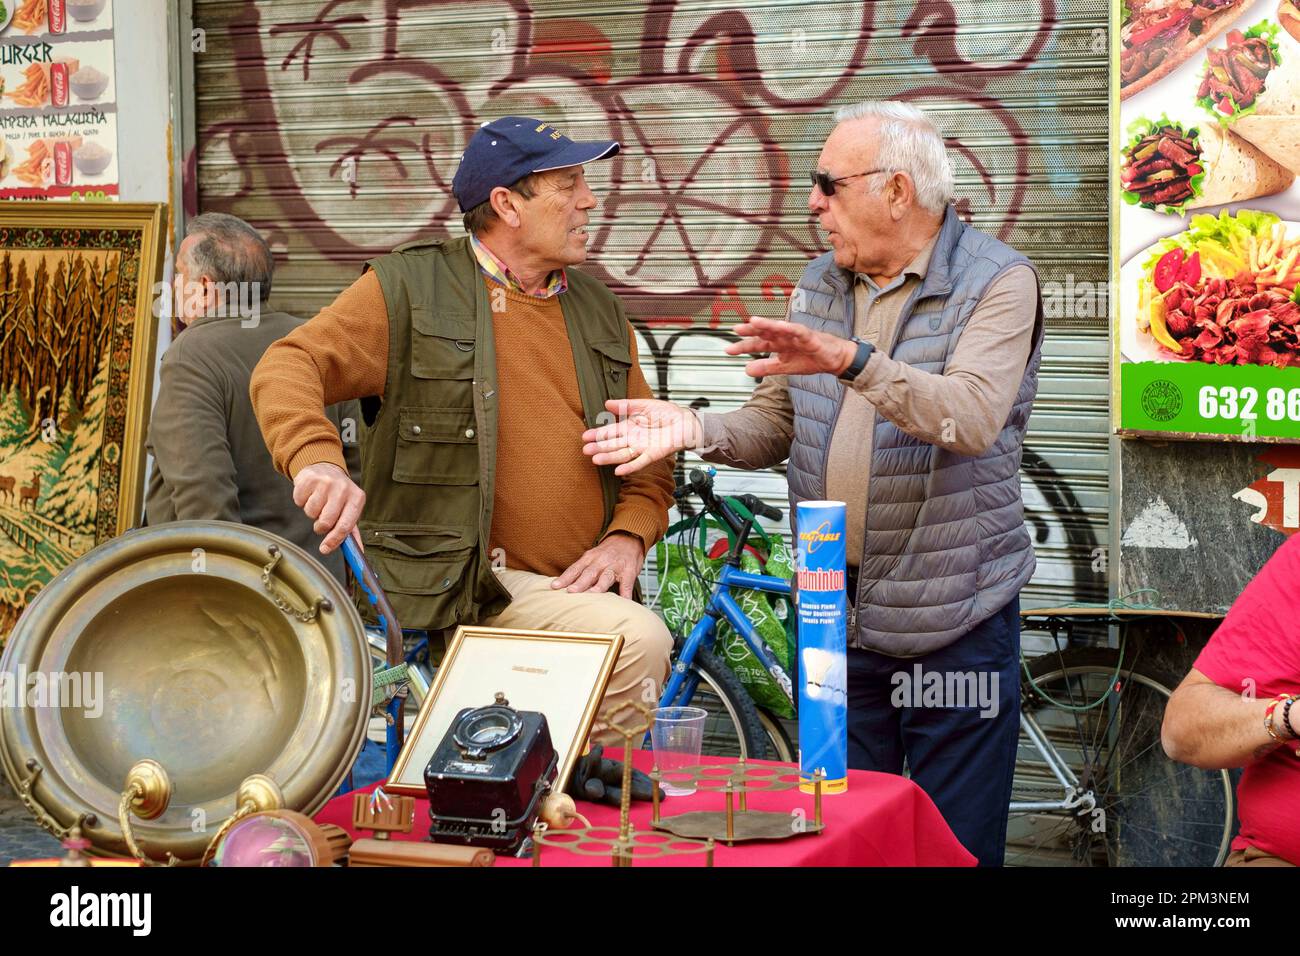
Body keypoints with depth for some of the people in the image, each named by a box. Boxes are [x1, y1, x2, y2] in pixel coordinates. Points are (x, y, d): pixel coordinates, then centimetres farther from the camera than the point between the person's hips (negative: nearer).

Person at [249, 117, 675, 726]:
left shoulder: (599, 312, 19)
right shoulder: (409, 290, 1)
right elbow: (289, 367, -10)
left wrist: (630, 535, 2)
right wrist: (316, 460, -31)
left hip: (582, 584, 7)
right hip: (473, 585, -7)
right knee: (641, 640, -26)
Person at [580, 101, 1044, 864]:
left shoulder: (999, 283, -10)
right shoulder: (820, 286, 12)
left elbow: (971, 418, -26)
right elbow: (777, 424, 11)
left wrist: (852, 361, -37)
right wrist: (695, 430, -8)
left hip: (953, 622, -6)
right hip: (835, 615, 6)